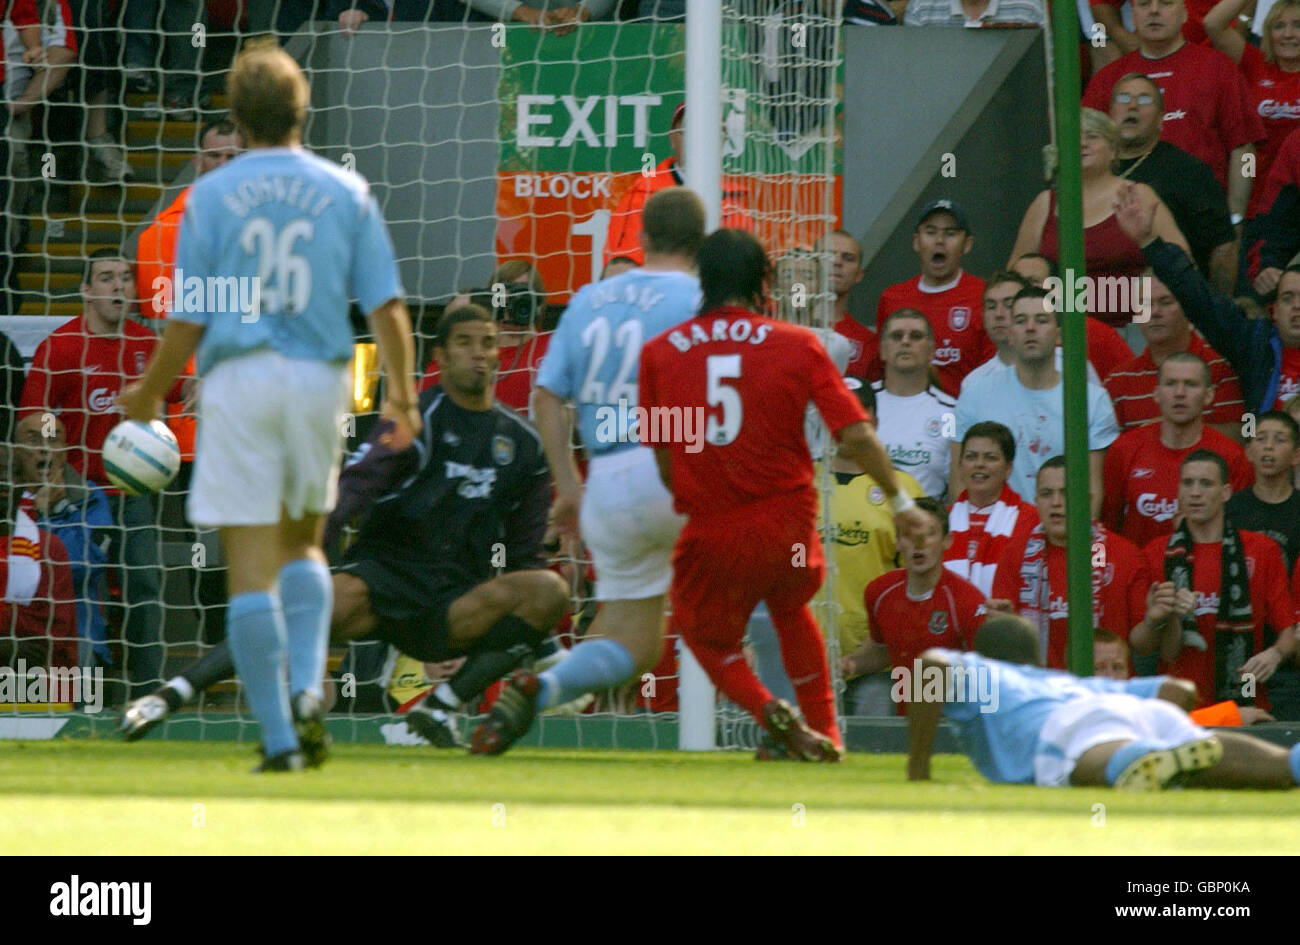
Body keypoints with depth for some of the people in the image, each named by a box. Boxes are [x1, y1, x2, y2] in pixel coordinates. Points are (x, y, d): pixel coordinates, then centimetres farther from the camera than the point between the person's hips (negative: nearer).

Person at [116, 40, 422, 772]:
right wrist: (403, 396, 10)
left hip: (239, 380, -2)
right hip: (321, 380, 2)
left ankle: (279, 737, -5)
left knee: (251, 566, -1)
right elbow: (387, 305, 0)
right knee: (303, 544, 21)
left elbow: (189, 320, -2)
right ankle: (307, 688, -1)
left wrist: (150, 394, 12)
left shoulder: (211, 196, -2)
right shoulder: (347, 193, 3)